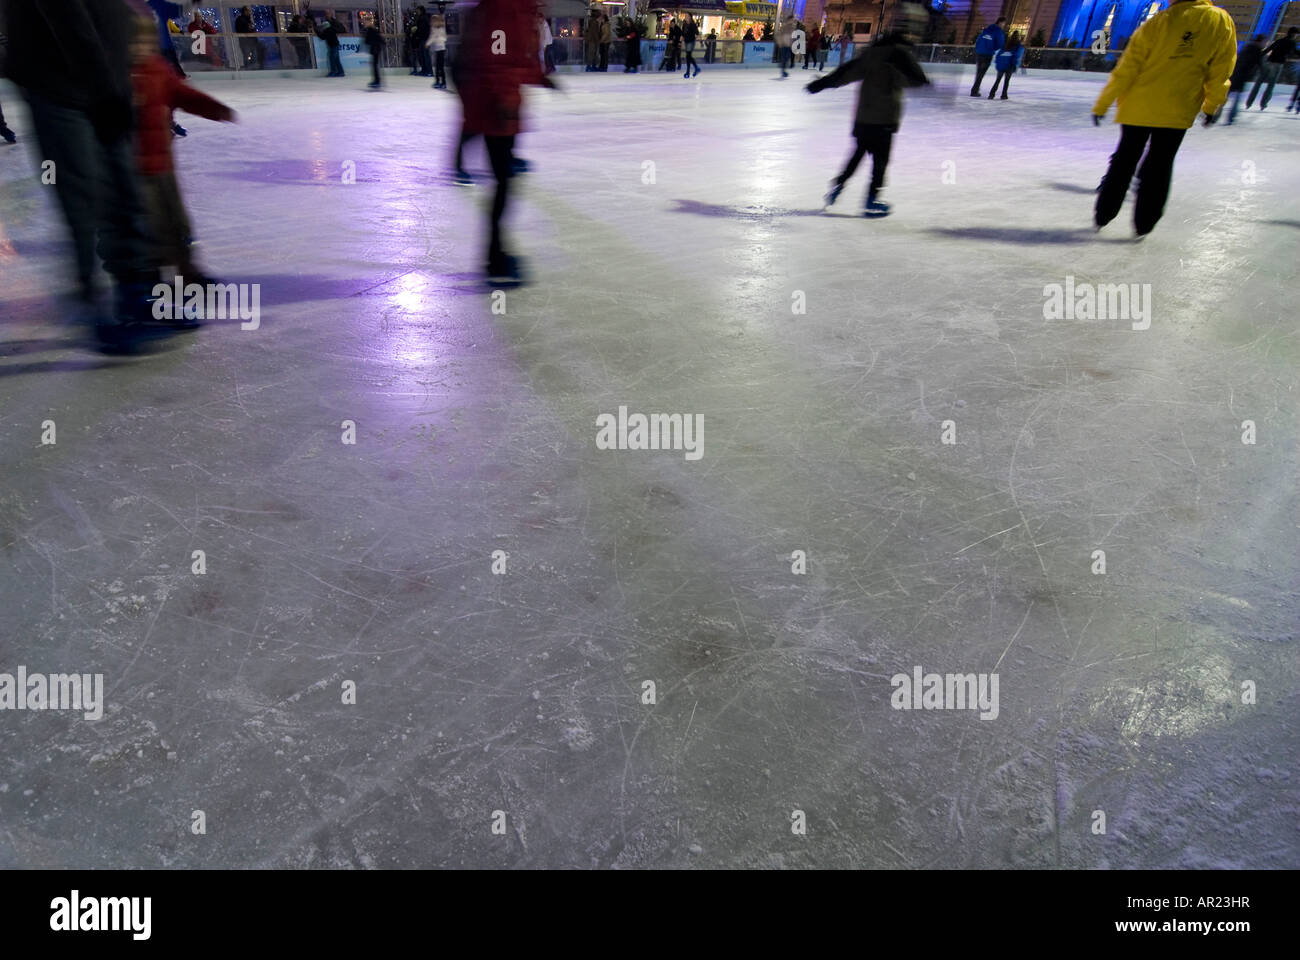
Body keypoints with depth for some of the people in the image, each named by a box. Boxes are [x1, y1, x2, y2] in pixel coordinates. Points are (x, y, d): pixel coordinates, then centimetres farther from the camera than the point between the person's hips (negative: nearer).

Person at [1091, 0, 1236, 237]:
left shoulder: (1158, 22, -10)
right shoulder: (1222, 21, -4)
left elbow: (1126, 70, -10)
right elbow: (1220, 72, 2)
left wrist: (1101, 105, -3)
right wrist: (1211, 106, 16)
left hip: (1139, 106, -1)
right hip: (1178, 112, 1)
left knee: (1124, 160, 13)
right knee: (1159, 166, 10)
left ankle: (1104, 215, 18)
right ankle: (1144, 224, 11)